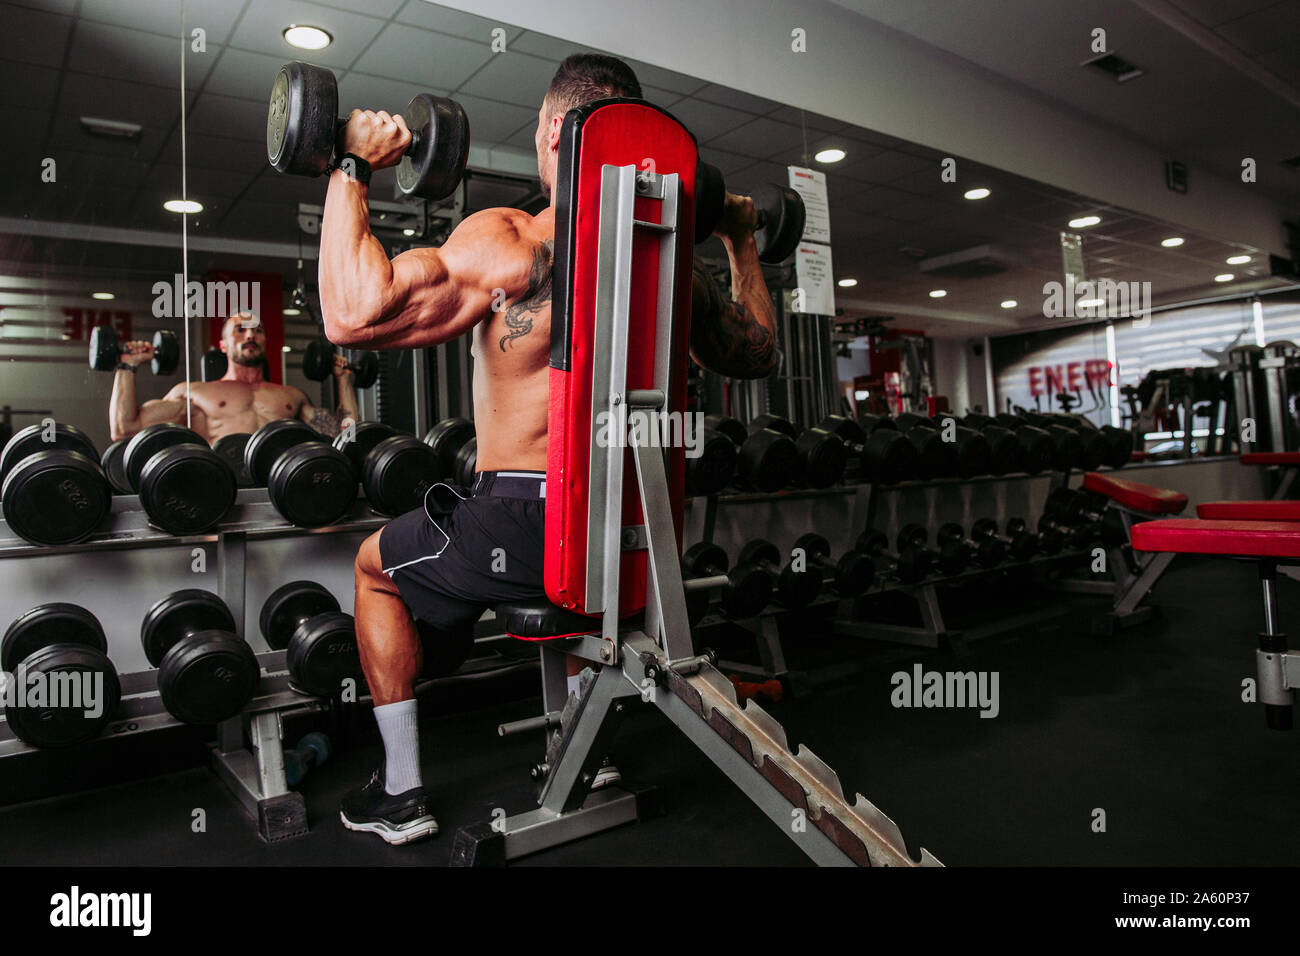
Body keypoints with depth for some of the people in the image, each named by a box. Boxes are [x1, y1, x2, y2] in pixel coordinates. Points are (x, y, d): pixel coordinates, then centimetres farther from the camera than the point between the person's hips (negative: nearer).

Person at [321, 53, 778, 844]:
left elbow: (352, 314, -24)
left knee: (377, 566, 24)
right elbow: (758, 352, 18)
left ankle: (401, 794, 28)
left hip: (522, 529, -5)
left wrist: (352, 170, -12)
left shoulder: (508, 242, -15)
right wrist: (745, 244, 30)